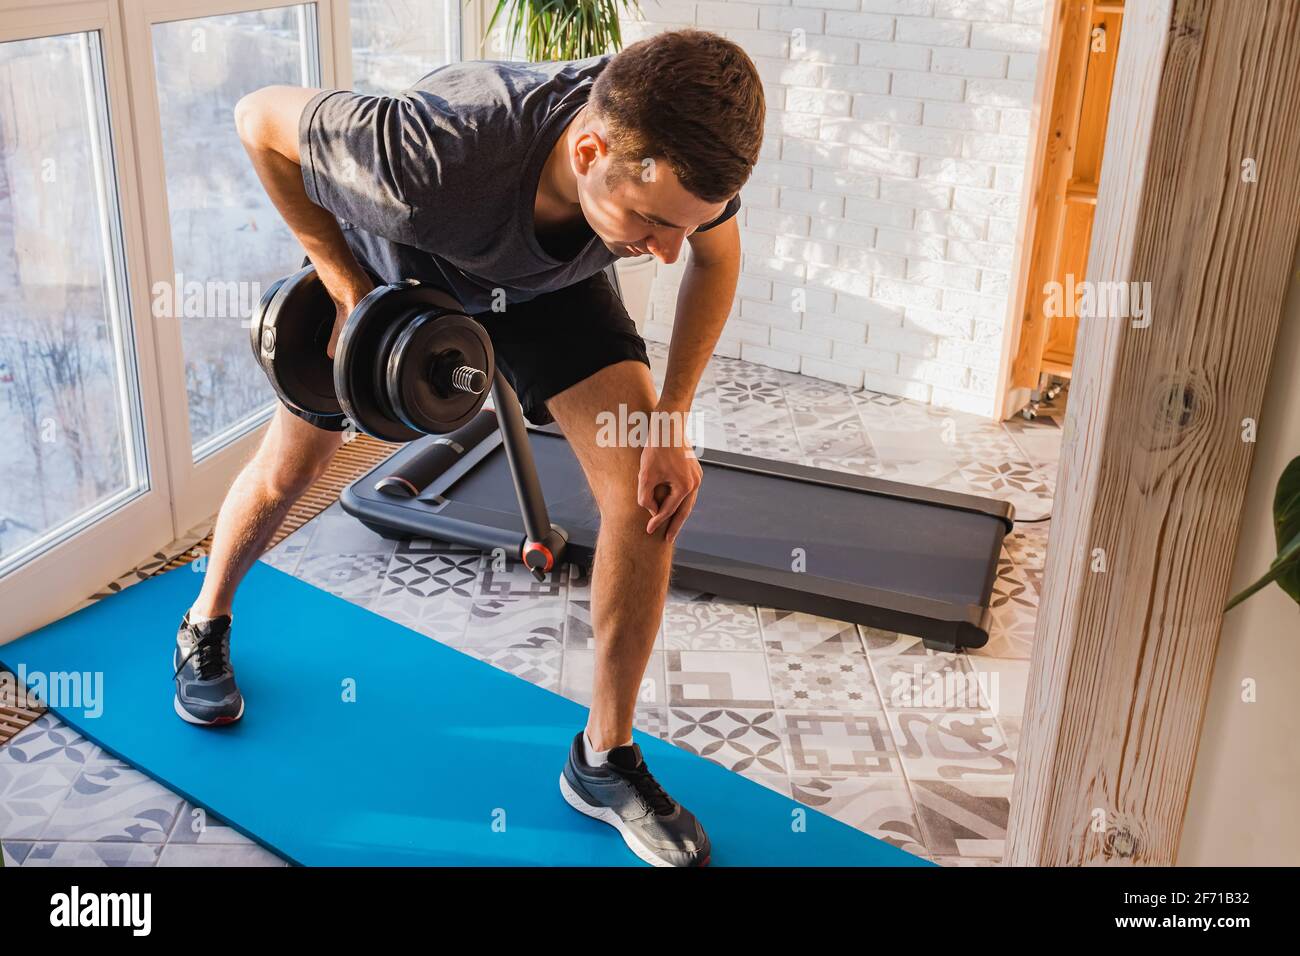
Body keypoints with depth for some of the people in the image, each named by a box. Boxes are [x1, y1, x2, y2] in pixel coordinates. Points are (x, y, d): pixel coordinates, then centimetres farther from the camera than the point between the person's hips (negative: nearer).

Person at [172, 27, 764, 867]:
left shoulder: (682, 155, -35)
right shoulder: (428, 162, -47)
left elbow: (717, 251, -11)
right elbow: (261, 117, -27)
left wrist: (672, 421, -17)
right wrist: (350, 286, -25)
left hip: (548, 277, 2)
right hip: (394, 260, -2)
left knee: (647, 492, -13)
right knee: (290, 467, 12)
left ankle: (605, 761, 5)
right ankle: (207, 624, 47)